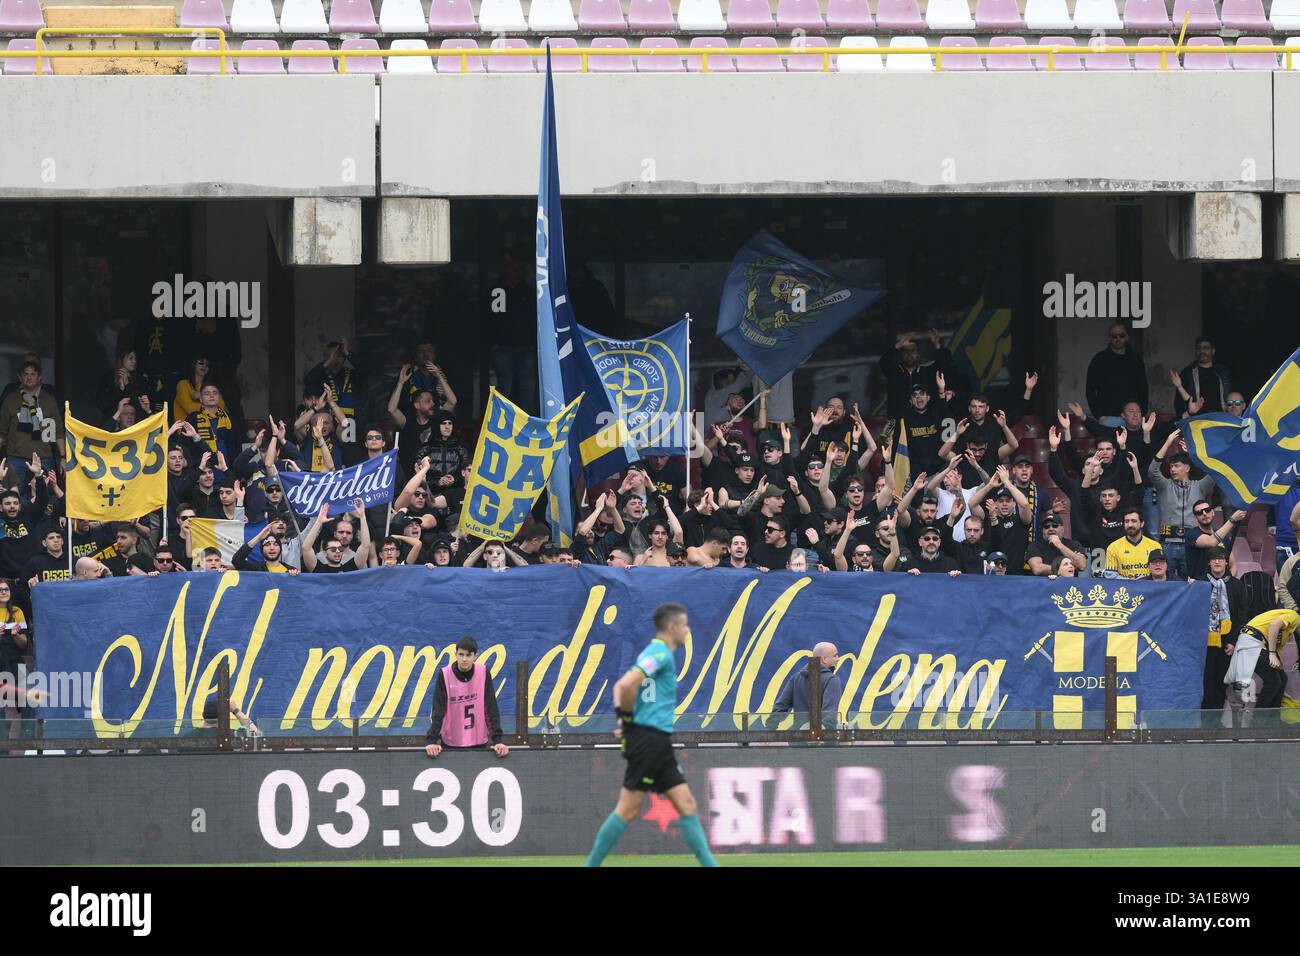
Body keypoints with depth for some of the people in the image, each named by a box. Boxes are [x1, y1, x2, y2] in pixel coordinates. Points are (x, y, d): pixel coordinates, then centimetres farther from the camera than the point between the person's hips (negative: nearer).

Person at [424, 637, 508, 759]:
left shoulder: (483, 673, -7)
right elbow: (438, 710, -14)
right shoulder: (444, 675, -11)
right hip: (450, 743, -1)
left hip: (478, 743, 1)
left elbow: (492, 708, -7)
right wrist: (432, 740, -23)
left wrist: (497, 740, -14)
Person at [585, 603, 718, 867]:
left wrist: (624, 717, 11)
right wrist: (627, 719, -11)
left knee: (687, 805, 5)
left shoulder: (657, 653, 18)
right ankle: (592, 866, -1)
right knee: (628, 810, -7)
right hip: (648, 739, -10)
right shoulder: (660, 653, -12)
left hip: (659, 744, 10)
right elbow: (626, 685, -25)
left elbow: (622, 686, 25)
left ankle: (709, 865, 3)